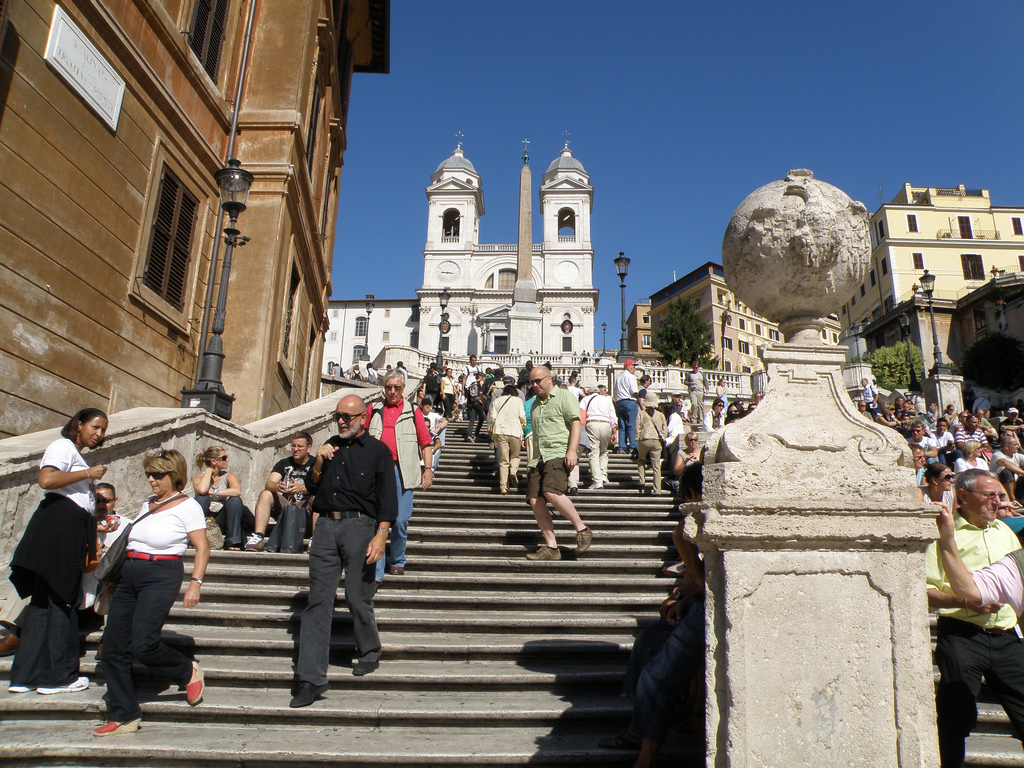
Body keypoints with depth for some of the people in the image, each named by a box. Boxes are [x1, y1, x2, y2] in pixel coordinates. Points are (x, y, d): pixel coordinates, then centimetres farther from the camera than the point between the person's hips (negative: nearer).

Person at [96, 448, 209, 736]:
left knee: (142, 644, -17)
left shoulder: (187, 506, -5)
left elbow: (202, 549, -10)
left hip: (161, 576, -8)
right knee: (113, 645, 3)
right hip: (129, 575, 8)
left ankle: (188, 671, 12)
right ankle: (124, 716, 14)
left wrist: (195, 583, -18)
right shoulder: (148, 504, 17)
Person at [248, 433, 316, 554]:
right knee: (265, 494, -20)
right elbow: (269, 483, -6)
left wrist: (302, 488, -37)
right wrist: (277, 487, -31)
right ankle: (258, 537, -35)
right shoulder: (284, 463, 11)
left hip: (305, 507, -3)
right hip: (285, 505, 3)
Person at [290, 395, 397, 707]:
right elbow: (313, 484, 23)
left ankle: (369, 654, 28)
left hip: (359, 526, -4)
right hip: (326, 525, 4)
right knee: (318, 600, 0)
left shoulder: (378, 451, 4)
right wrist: (319, 462, 3)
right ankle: (312, 678, 3)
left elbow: (387, 498, -2)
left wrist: (380, 536, -12)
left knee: (358, 598, 1)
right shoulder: (331, 446, 20)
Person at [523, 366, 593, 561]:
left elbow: (576, 424, -7)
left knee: (551, 492, -28)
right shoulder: (535, 404, 26)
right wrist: (532, 465, 28)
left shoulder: (564, 397, 3)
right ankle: (551, 547, 0)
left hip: (558, 454, -8)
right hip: (539, 457, 8)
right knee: (535, 500, -5)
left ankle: (582, 530, -11)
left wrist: (572, 451, -20)